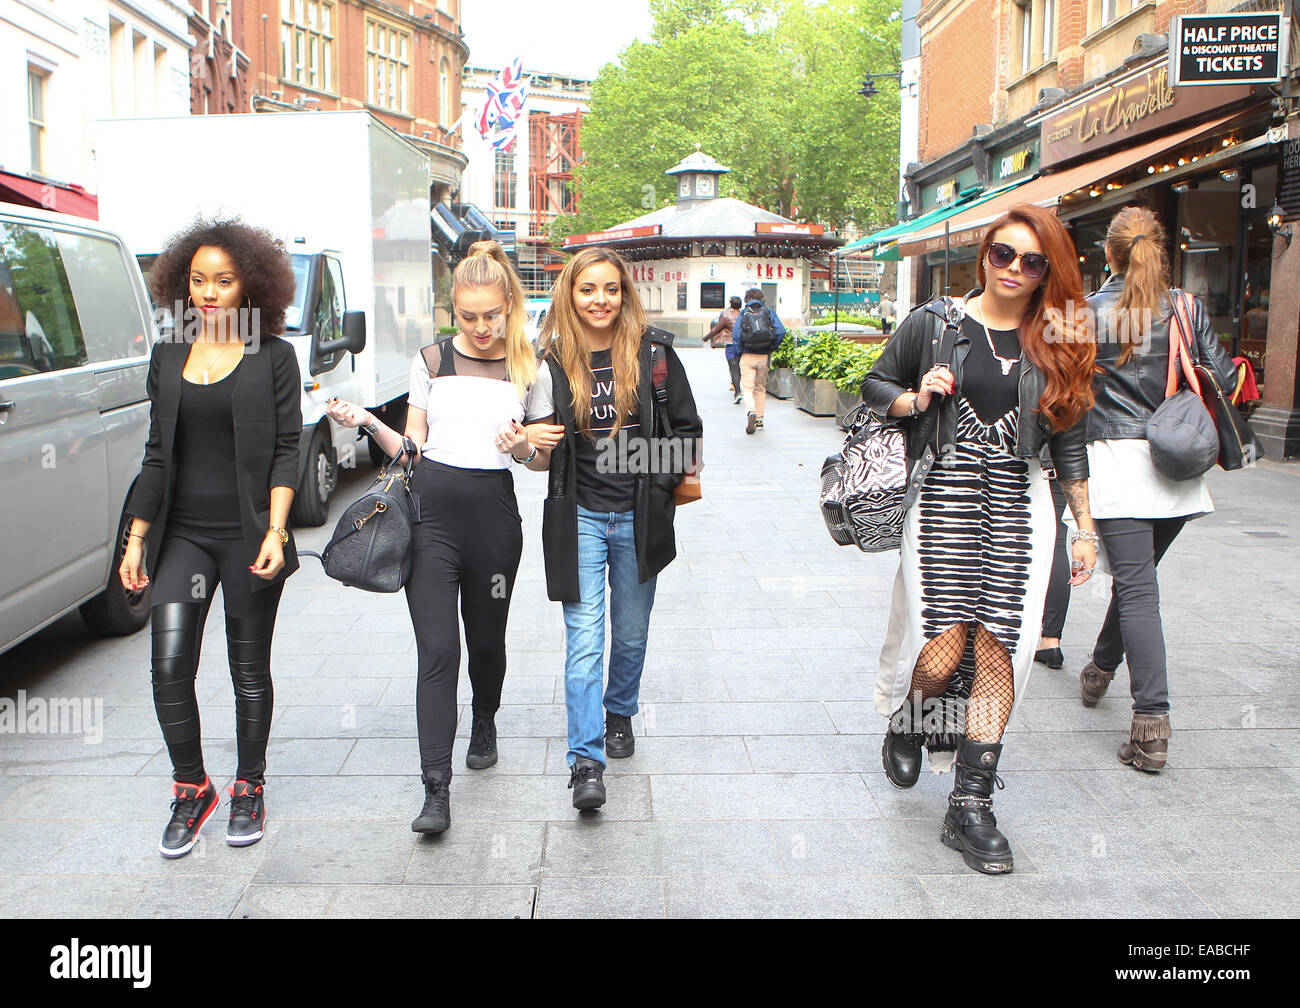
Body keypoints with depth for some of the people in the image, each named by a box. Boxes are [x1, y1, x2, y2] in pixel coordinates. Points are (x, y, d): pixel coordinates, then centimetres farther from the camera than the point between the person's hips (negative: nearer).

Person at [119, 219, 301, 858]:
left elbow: (285, 450, -3)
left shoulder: (273, 356, -1)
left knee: (249, 671, 8)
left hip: (248, 535, -3)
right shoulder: (167, 356, 10)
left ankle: (249, 790, 26)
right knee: (170, 668, -6)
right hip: (183, 534, 3)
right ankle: (191, 790, 16)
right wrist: (136, 538, 10)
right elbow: (158, 454, 13)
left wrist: (275, 530, -14)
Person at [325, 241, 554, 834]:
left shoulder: (528, 369, 6)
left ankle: (484, 725, 45)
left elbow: (542, 460, 9)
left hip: (494, 517, 1)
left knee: (486, 639, 14)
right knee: (437, 650, -8)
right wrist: (369, 424, -6)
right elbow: (412, 450, 10)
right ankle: (435, 790, -7)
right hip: (431, 516, 0)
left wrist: (524, 449, -13)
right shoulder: (431, 362, 7)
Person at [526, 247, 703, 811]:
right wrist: (537, 442, -13)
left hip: (638, 516, 1)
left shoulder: (654, 352, -2)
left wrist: (668, 479, -6)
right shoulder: (553, 362, -1)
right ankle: (586, 761, -5)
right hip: (579, 516, -1)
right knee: (584, 638, -8)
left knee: (631, 632, 16)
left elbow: (687, 428, 6)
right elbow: (542, 451, 9)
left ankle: (620, 713, 42)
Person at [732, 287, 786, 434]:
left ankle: (750, 411, -27)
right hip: (765, 356, 2)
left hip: (748, 356, -2)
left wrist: (740, 350, 2)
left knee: (747, 387, 0)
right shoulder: (769, 312, 5)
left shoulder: (743, 314, 1)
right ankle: (759, 420, 18)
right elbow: (781, 331, -6)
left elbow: (735, 335, -10)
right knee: (761, 388, 15)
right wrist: (773, 348, 6)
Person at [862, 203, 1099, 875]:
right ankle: (904, 722, 27)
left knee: (999, 649, -5)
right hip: (944, 497, -2)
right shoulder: (934, 324, 3)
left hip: (1018, 505, 2)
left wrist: (1085, 527, 13)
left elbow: (1068, 442, 14)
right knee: (940, 654, -9)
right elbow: (874, 385, 14)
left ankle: (970, 806, 5)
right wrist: (915, 399, -8)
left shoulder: (1058, 345, 9)